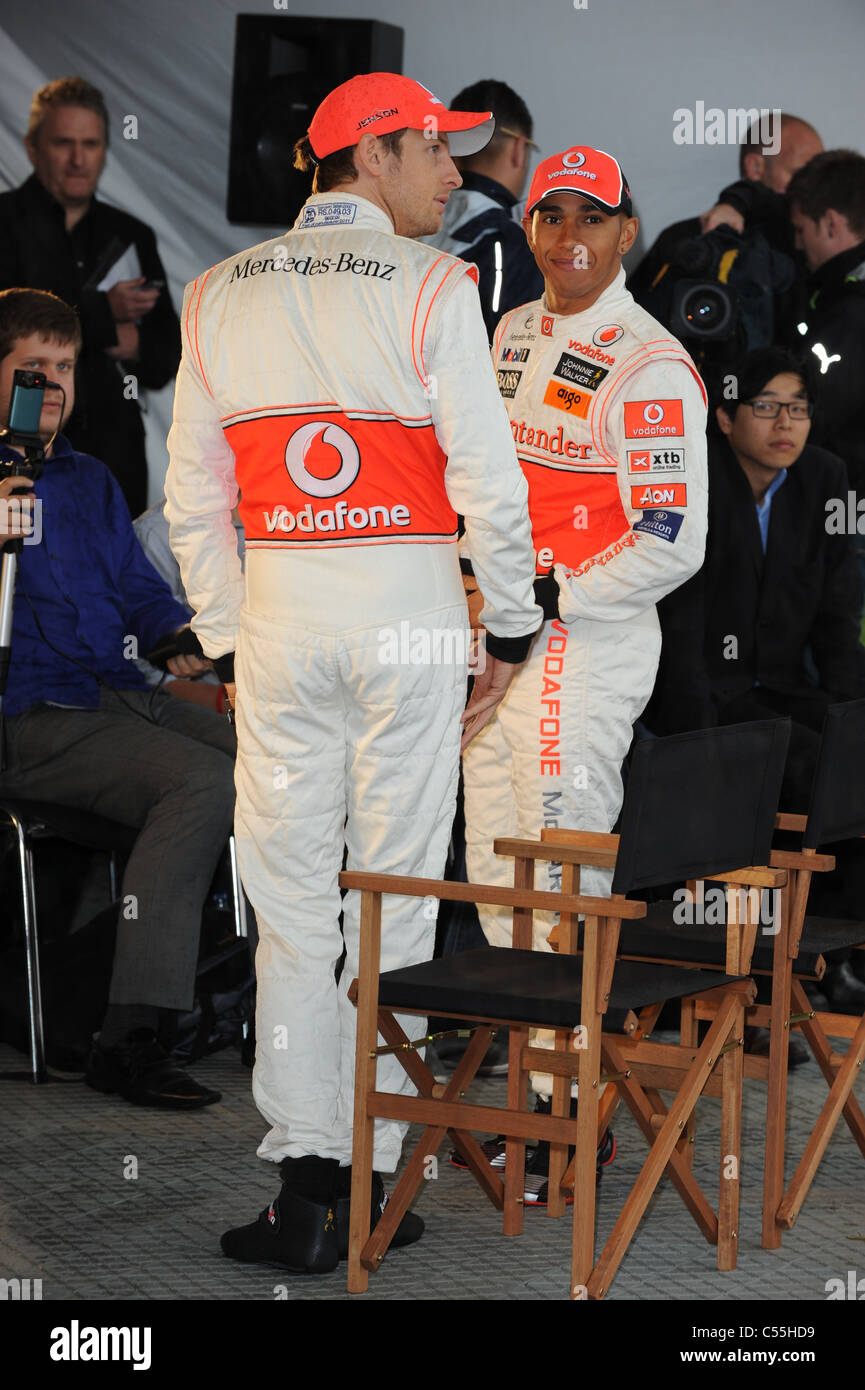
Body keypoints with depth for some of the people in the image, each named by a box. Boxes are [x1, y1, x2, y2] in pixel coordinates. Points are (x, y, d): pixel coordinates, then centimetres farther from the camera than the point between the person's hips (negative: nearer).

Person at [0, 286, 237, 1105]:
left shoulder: (90, 482, 25)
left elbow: (140, 591, 26)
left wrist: (178, 637, 6)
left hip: (123, 697, 7)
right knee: (201, 781, -29)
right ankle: (128, 1039, -30)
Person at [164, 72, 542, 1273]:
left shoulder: (221, 295, 8)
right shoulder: (429, 288, -5)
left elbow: (193, 499, 9)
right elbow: (488, 482, -9)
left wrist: (228, 644, 15)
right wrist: (509, 634, 1)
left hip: (278, 609, 4)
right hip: (406, 605, -3)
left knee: (290, 904, 6)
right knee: (392, 902, 3)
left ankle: (302, 1181, 3)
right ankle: (363, 1188, 5)